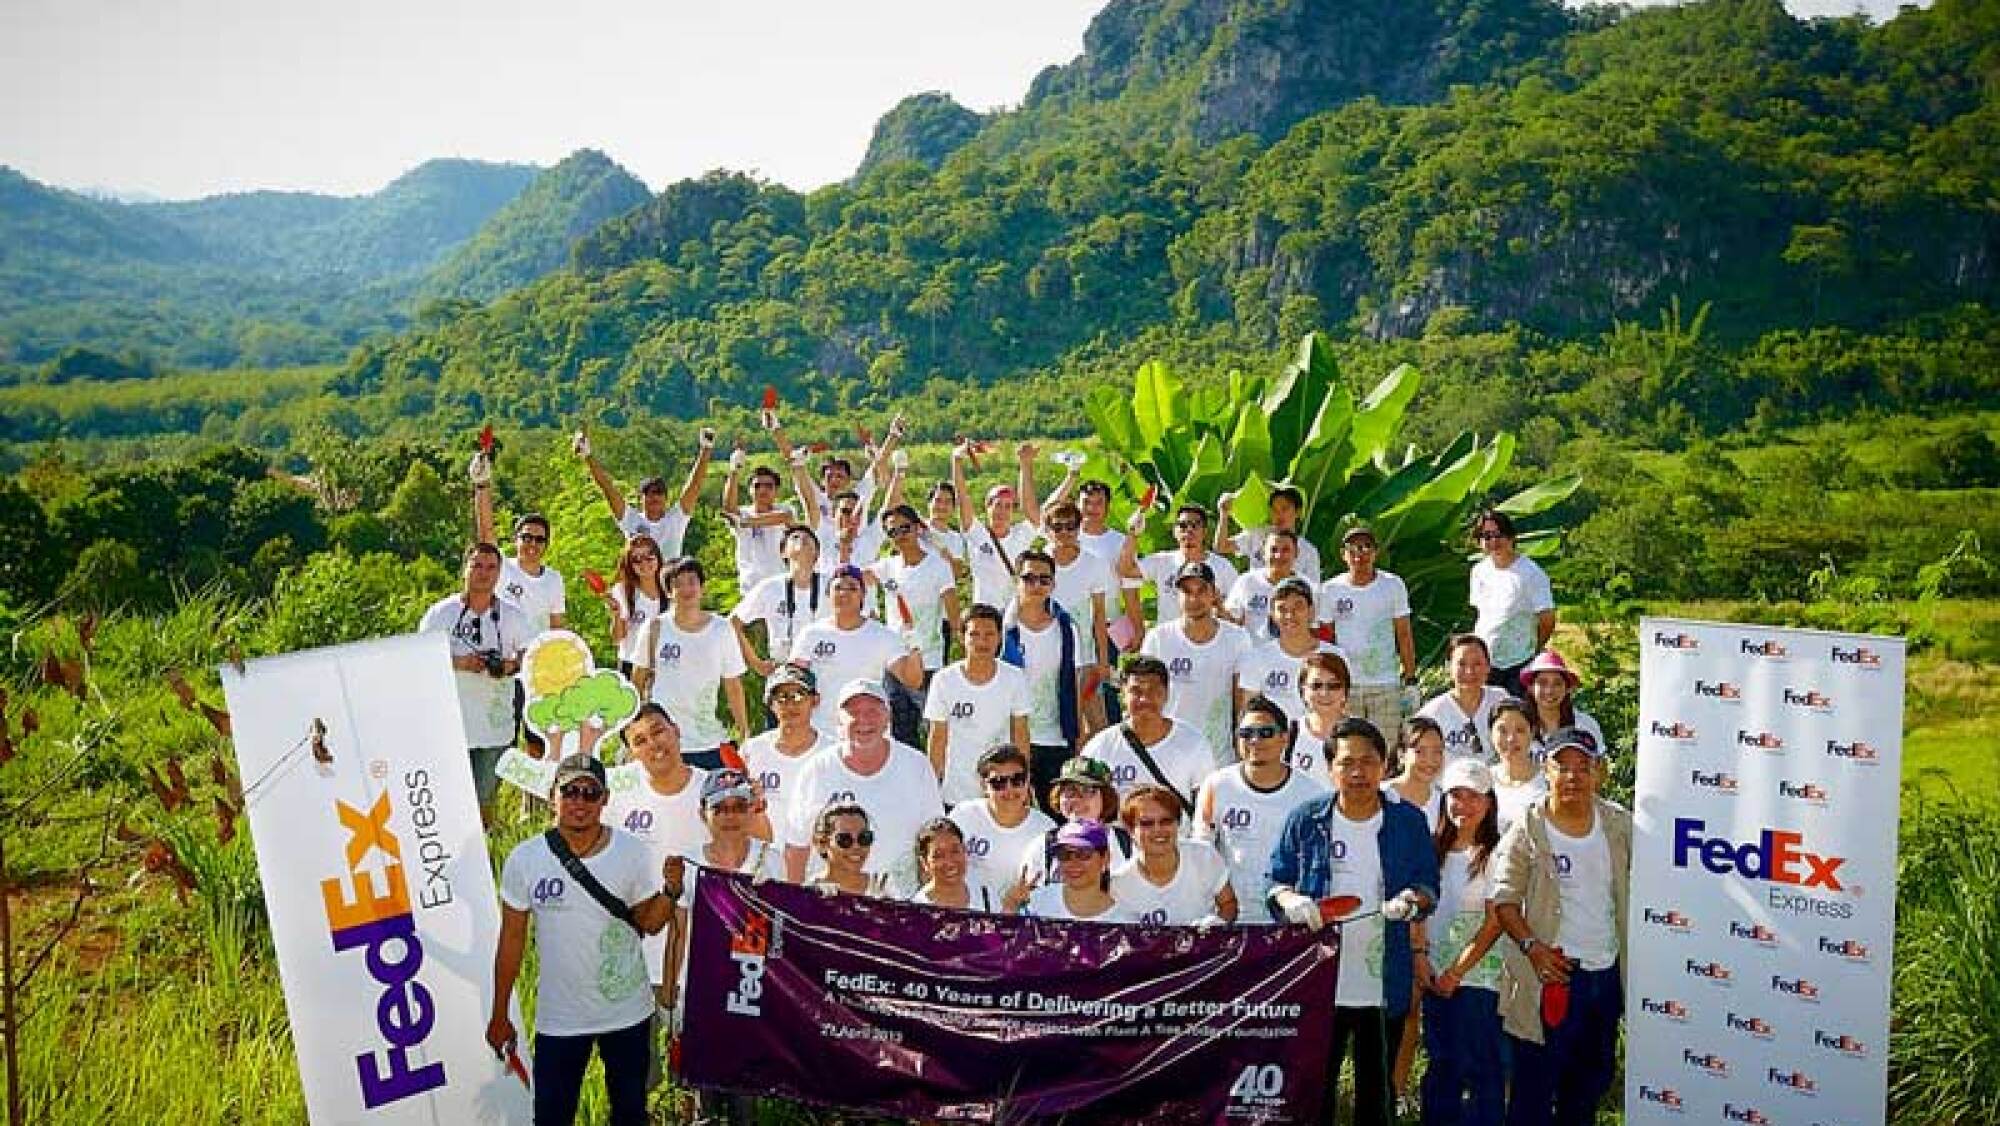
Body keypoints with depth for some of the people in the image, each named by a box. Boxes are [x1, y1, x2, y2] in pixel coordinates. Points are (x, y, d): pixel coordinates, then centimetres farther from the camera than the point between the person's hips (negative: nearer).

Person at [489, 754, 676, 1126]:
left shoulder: (632, 852, -8)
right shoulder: (524, 860, -9)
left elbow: (648, 923, 0)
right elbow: (512, 939, 0)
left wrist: (670, 892, -20)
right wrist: (499, 1016, 3)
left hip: (627, 1012, 1)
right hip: (558, 1020, 0)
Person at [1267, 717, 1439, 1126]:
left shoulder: (1409, 822, 3)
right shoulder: (1305, 820, 1)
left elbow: (1429, 886, 6)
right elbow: (1277, 882, 5)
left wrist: (1411, 901, -16)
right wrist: (1292, 901, -17)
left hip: (1384, 983, 1)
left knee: (1377, 1090, 12)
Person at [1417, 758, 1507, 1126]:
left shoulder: (1494, 855, -9)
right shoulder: (1434, 850, 8)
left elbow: (1494, 923, -11)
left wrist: (1456, 972, -11)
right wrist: (1419, 955, -2)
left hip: (1476, 976, -5)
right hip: (1434, 974, 5)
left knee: (1478, 1065, -1)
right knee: (1440, 1062, 15)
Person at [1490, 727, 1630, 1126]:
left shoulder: (1619, 824, 3)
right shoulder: (1527, 830, -10)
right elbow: (1505, 899, -9)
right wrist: (1531, 946, -23)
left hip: (1608, 970, 5)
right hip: (1553, 972, -5)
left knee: (1595, 1074, 19)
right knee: (1537, 1079, -1)